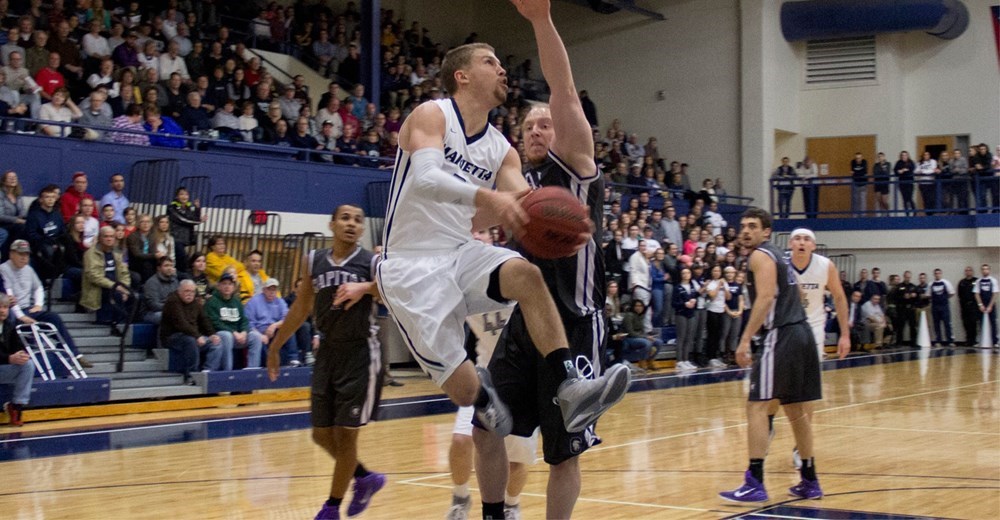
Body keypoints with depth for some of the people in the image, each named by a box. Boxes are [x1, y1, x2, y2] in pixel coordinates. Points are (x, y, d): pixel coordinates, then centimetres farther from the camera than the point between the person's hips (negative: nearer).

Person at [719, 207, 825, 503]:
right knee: (796, 410, 17)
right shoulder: (777, 255, 22)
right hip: (802, 333, 10)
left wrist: (746, 339, -23)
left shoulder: (761, 256, -6)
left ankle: (755, 484, -13)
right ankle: (809, 482, 24)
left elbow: (765, 297, -19)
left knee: (757, 406, -9)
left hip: (782, 336, -10)